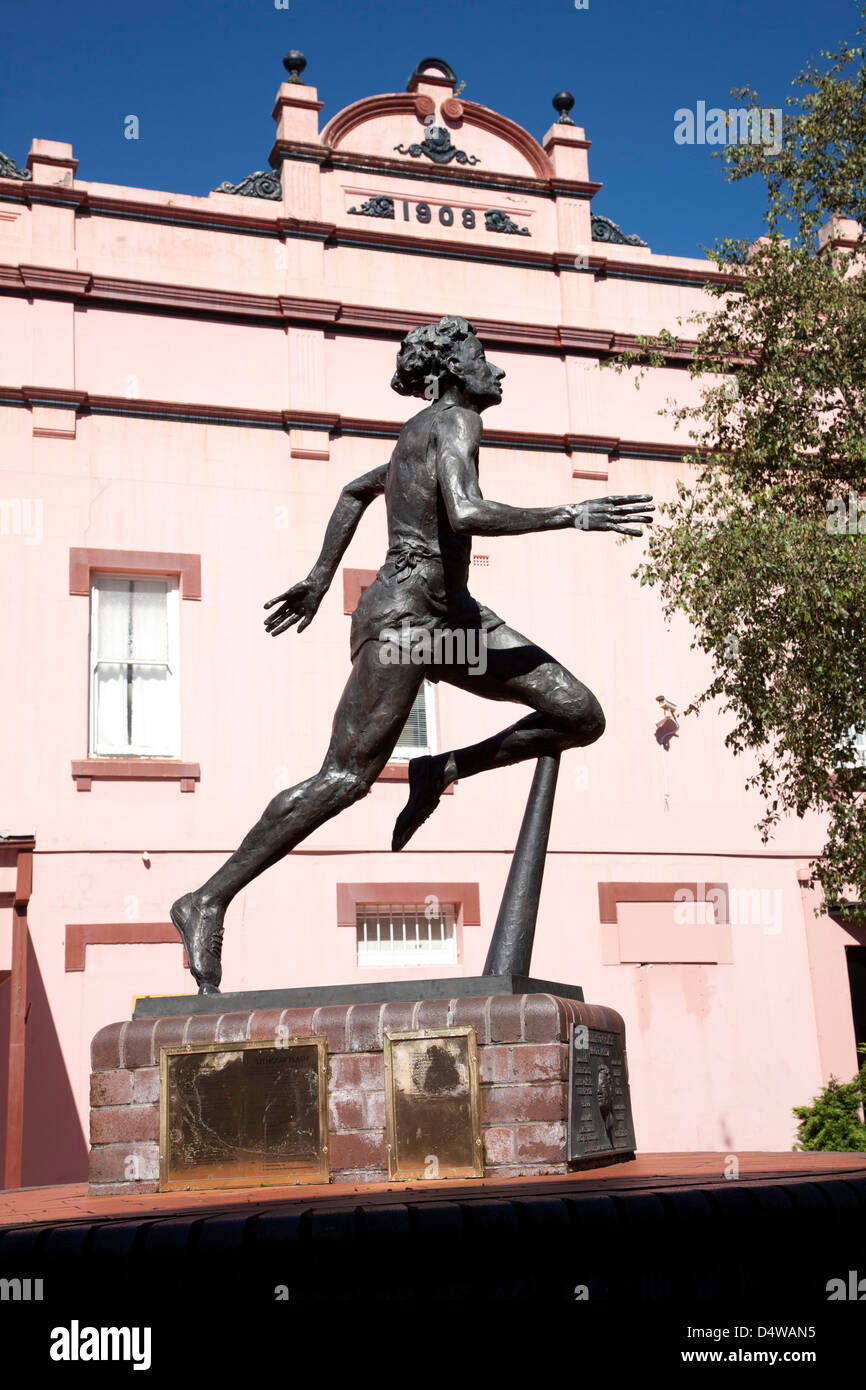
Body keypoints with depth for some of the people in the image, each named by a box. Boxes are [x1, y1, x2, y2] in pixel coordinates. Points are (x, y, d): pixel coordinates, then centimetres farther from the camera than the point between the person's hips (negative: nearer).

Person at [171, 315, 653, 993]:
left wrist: (321, 576, 32)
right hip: (405, 614, -10)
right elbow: (467, 514, -25)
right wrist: (571, 516, -18)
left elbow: (356, 489, 32)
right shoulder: (454, 420, -8)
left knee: (583, 717, 1)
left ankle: (440, 772, 11)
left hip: (452, 613, 10)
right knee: (345, 778, -11)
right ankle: (208, 902, -2)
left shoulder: (424, 431, 21)